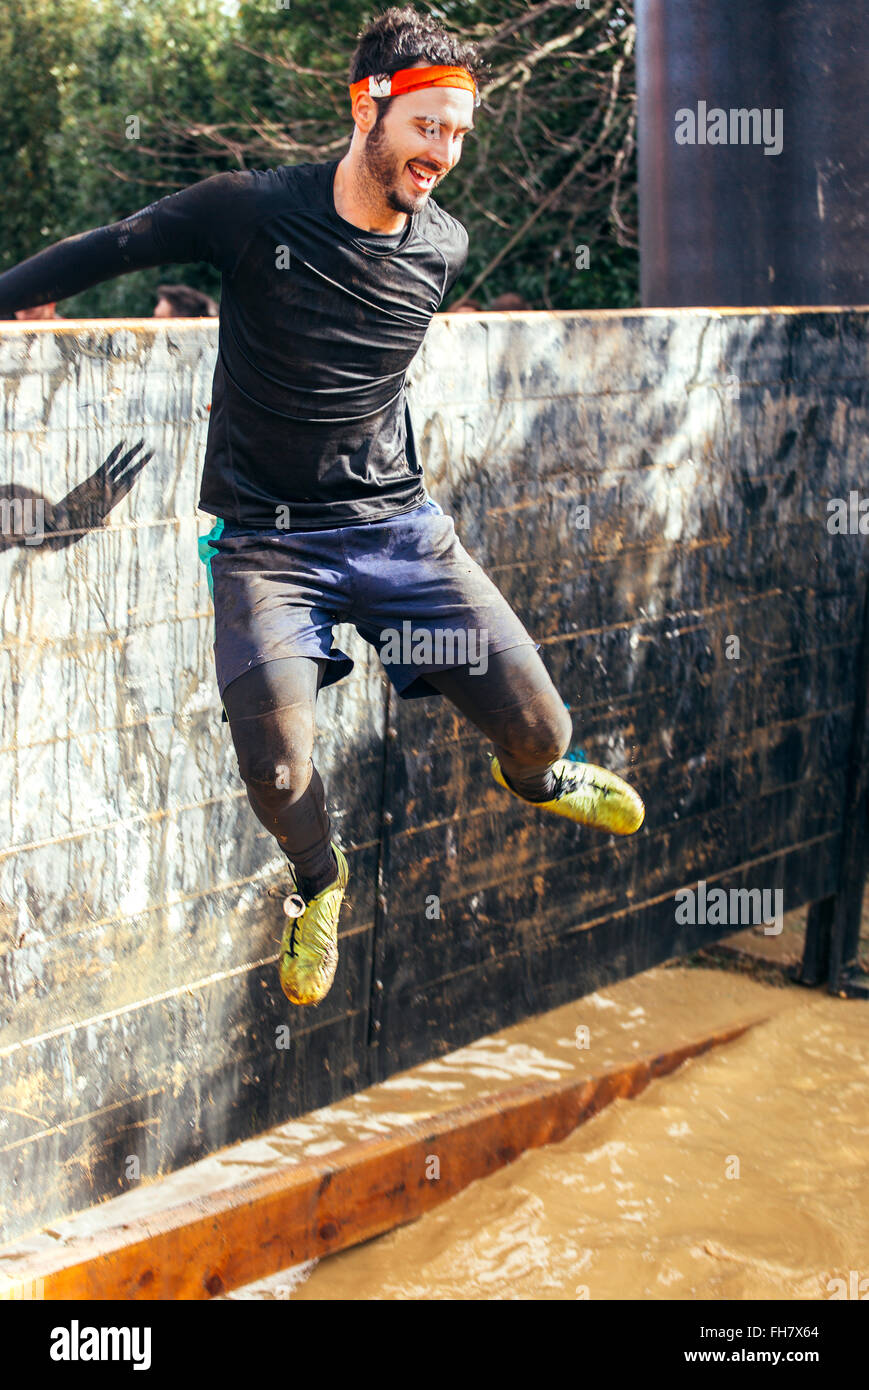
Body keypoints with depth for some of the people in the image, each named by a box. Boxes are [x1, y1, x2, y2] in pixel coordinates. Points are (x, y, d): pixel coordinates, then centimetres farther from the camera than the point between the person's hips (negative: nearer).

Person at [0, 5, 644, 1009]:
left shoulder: (442, 250, 1)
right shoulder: (253, 210, -12)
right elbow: (112, 249, 0)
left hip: (397, 523, 3)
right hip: (266, 540, -3)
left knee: (534, 724, -3)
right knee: (277, 772, -17)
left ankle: (536, 777, 38)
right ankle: (318, 880, 20)